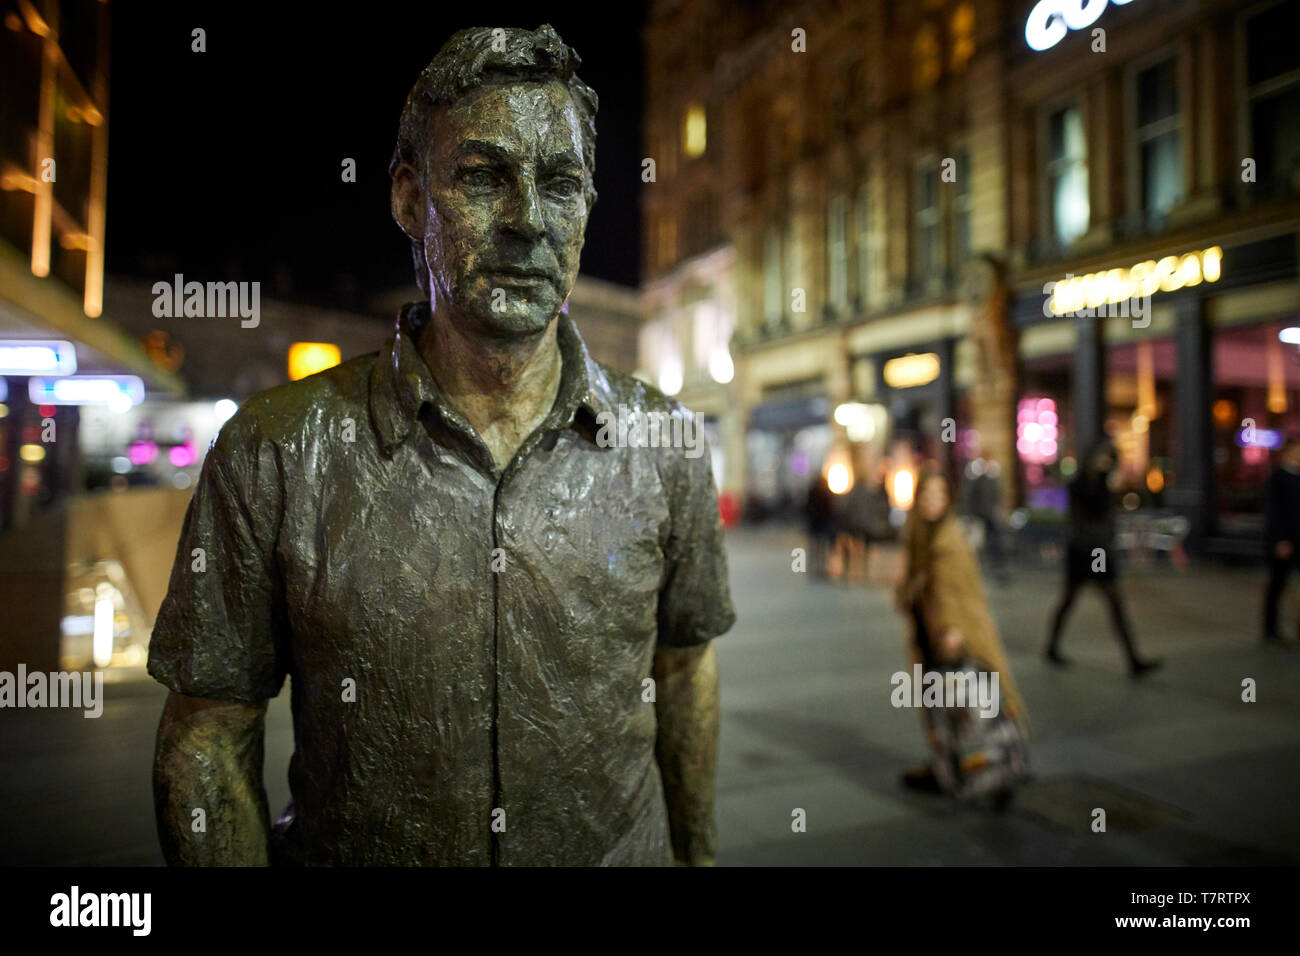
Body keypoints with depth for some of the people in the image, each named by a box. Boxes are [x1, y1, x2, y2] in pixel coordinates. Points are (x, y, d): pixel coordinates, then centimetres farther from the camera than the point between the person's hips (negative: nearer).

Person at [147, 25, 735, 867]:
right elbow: (209, 734, -9)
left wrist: (697, 854, 5)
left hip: (624, 849, 2)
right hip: (347, 854, -1)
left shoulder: (664, 445, -10)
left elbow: (686, 664, 1)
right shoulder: (274, 451, -17)